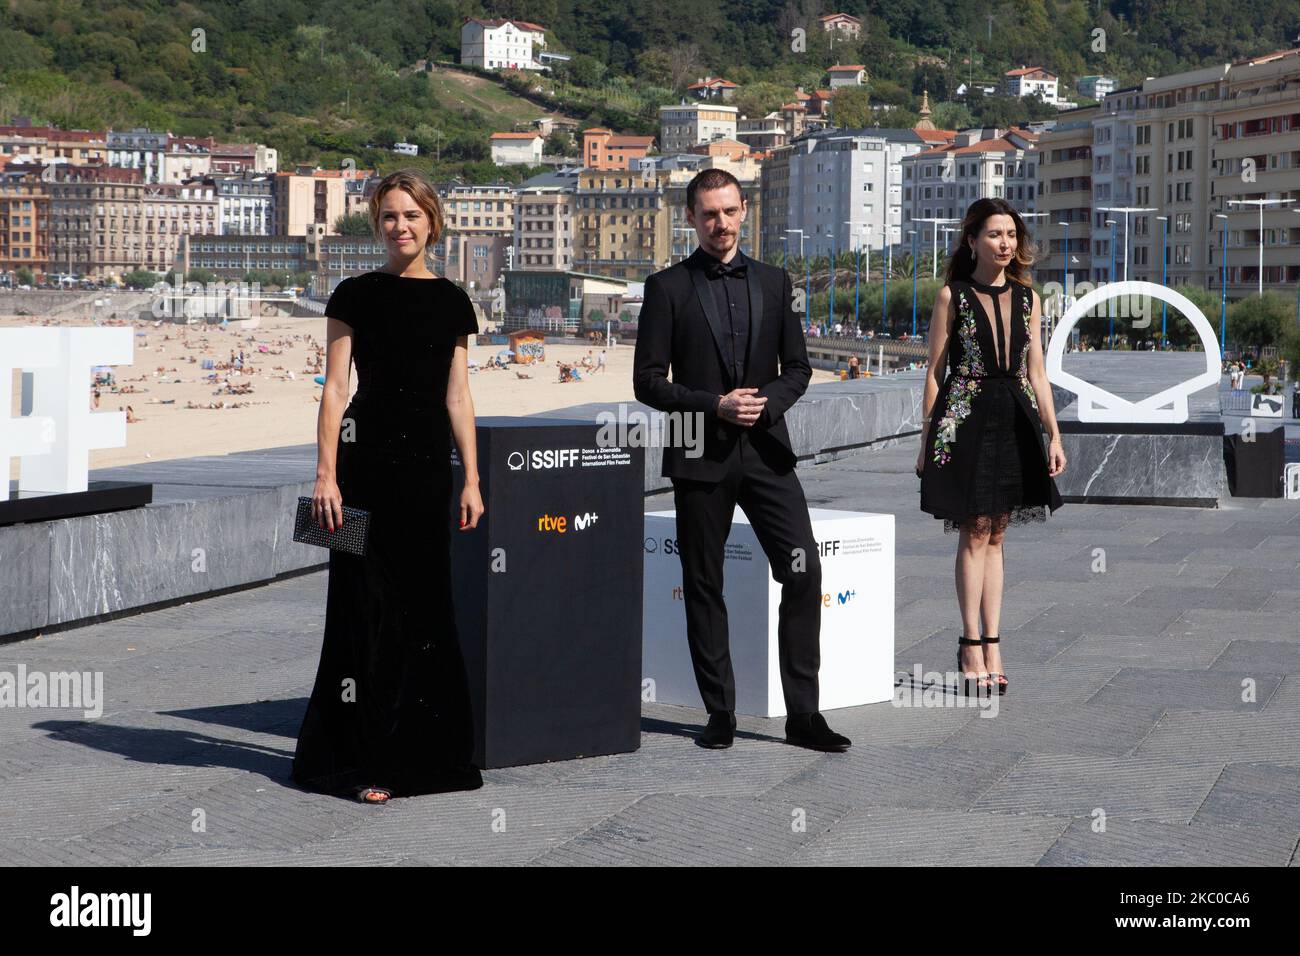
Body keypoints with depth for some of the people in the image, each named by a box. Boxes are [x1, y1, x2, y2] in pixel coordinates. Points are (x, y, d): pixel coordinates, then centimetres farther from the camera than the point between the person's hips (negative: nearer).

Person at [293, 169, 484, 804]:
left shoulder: (451, 301, 11)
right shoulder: (356, 295, 0)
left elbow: (458, 396, 11)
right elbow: (334, 388, -3)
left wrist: (471, 479, 7)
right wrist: (326, 476, -10)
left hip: (429, 463, 4)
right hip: (368, 456, -4)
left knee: (425, 603, 8)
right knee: (368, 603, -3)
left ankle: (423, 750, 18)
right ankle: (362, 758, 3)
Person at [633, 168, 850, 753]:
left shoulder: (773, 283, 12)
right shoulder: (668, 287, 2)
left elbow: (798, 368, 13)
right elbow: (648, 381, -1)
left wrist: (766, 401, -8)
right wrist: (715, 405, -13)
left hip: (766, 451, 2)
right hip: (700, 457, -2)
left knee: (804, 573, -7)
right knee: (703, 588, 4)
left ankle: (803, 715, 0)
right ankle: (720, 715, 14)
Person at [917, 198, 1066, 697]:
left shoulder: (1027, 298, 11)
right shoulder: (952, 296, 0)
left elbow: (1036, 373, 11)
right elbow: (934, 370, -1)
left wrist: (1053, 434, 4)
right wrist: (927, 440, -4)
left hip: (1014, 422, 4)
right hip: (966, 420, -4)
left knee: (994, 534, 6)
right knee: (975, 532, -5)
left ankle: (990, 645, 7)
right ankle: (972, 644, -1)